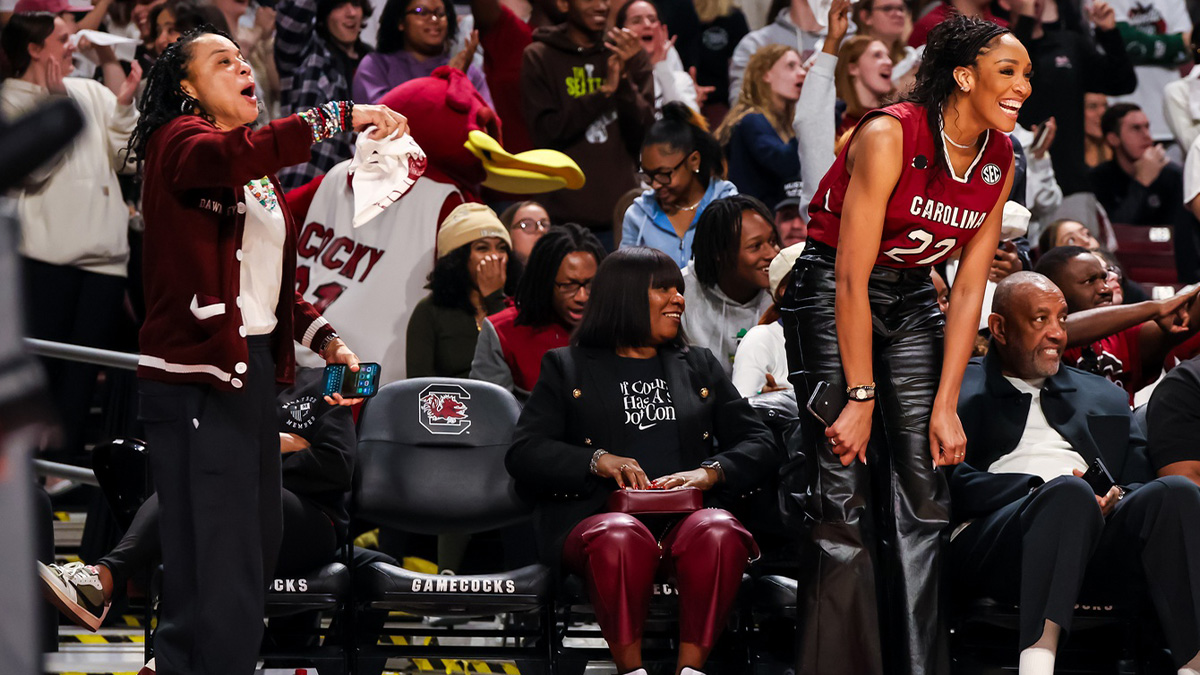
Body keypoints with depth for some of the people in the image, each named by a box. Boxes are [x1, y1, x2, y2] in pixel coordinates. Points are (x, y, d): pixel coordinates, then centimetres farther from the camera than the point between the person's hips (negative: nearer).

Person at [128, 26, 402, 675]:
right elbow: (227, 158, -31)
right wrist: (340, 116, -31)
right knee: (215, 567, -13)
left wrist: (322, 337, 11)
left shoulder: (260, 176, 22)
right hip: (196, 376, -9)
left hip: (255, 369, 9)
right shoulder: (178, 141, -6)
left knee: (256, 551, 10)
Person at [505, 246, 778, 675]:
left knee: (719, 533, -35)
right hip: (600, 518, -2)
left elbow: (760, 447, 19)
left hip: (688, 517, 2)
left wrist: (710, 473, -3)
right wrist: (597, 460, -12)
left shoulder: (700, 367, 28)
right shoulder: (567, 368, 19)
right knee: (620, 539, -39)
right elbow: (524, 454, 6)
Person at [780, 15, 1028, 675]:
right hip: (831, 295, -6)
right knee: (847, 498, -12)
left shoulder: (999, 162, -2)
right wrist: (860, 398, -21)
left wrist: (945, 407, -3)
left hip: (913, 302, 6)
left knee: (922, 494, 0)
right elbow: (851, 278, -21)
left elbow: (968, 291, 1)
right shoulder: (889, 137, -22)